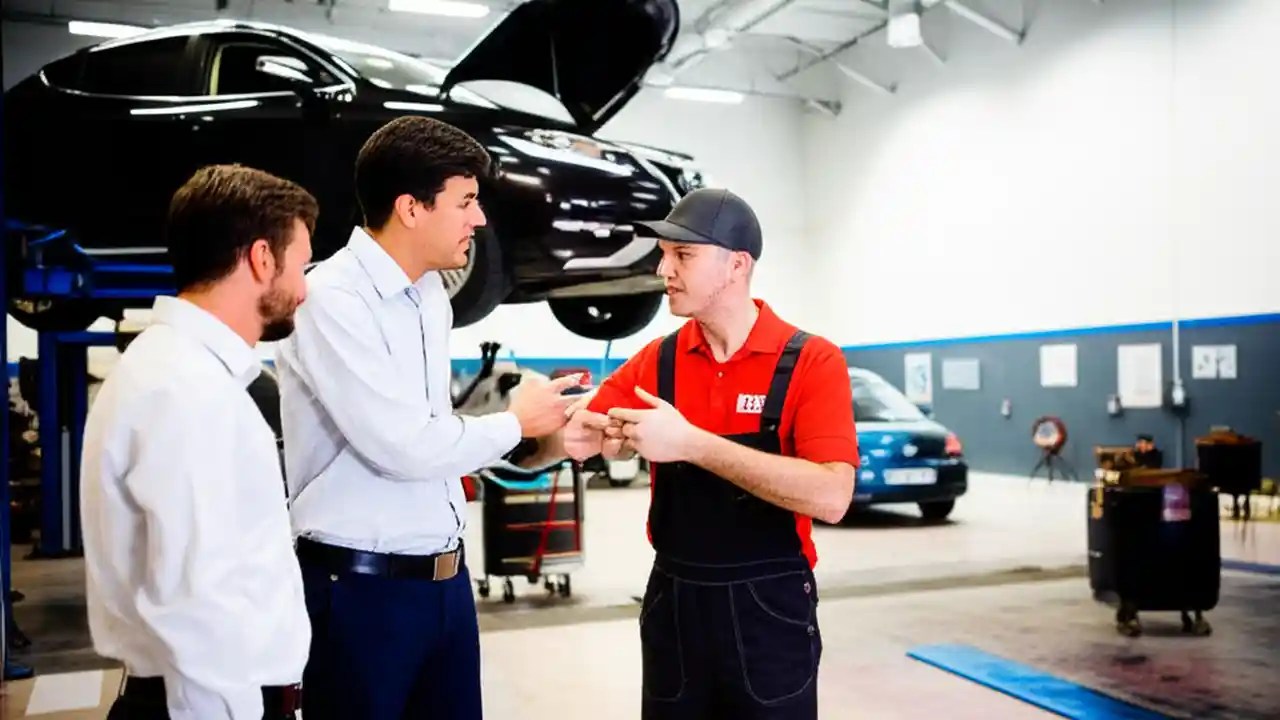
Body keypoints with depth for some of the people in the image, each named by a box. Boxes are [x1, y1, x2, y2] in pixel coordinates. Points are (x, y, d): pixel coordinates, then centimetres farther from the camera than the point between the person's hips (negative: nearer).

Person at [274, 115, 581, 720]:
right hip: (362, 584, -7)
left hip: (446, 576, 7)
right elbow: (404, 446, -19)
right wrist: (516, 422, -6)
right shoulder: (331, 300, -18)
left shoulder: (432, 295, 8)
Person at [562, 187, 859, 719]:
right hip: (672, 598, 4)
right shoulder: (656, 360, 2)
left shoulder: (812, 362, -11)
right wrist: (567, 435, -26)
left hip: (769, 605, -3)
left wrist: (690, 443, -28)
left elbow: (830, 497, -23)